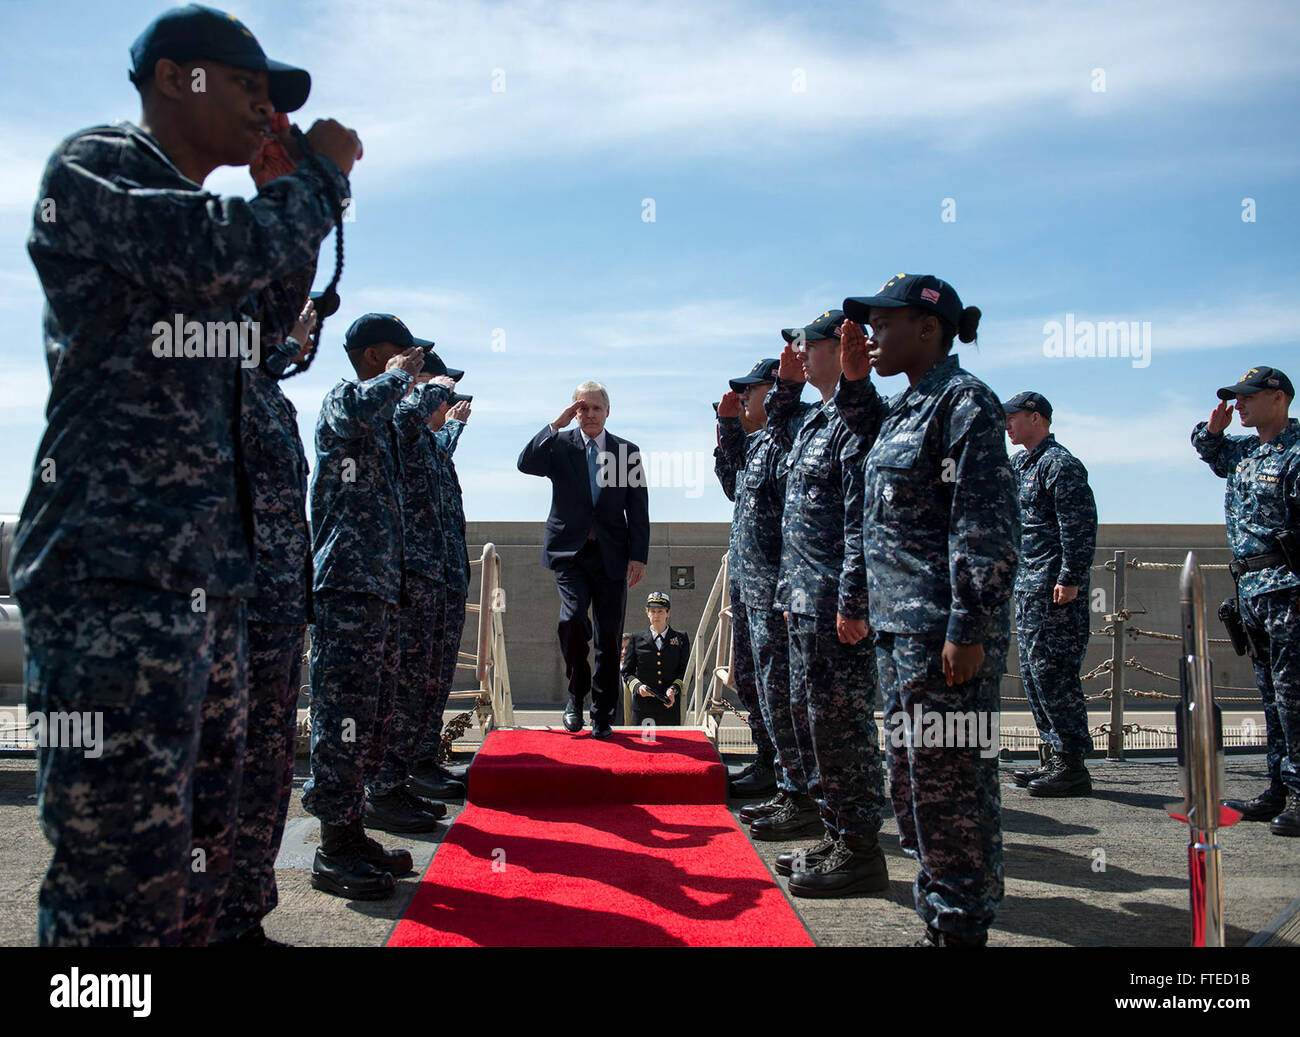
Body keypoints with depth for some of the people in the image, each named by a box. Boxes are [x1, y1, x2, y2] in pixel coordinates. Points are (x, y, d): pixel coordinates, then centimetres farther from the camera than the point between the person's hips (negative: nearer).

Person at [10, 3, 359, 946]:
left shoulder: (186, 207, 25)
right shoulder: (95, 166, -1)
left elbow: (266, 327, 33)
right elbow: (216, 254, -18)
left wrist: (308, 202, 22)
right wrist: (320, 176, -1)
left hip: (207, 577, 10)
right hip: (116, 574, -9)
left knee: (197, 862, 14)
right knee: (122, 879, -9)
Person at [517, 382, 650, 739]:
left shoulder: (628, 451, 9)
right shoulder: (560, 446, 6)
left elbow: (638, 509, 7)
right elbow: (526, 464, -14)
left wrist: (638, 556, -1)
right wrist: (556, 425, -14)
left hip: (611, 556, 1)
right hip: (570, 552, -1)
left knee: (609, 636, 2)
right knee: (572, 618, -22)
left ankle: (603, 715, 16)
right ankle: (577, 694, 3)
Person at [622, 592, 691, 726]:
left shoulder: (681, 638, 10)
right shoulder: (636, 639, 10)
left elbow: (685, 671, 5)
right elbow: (627, 672, 10)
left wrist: (673, 690, -12)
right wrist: (638, 686, -10)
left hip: (671, 705, 0)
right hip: (643, 705, 0)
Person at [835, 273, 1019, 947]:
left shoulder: (964, 400, -11)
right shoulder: (902, 407, 15)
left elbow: (986, 526, -17)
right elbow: (868, 435, 39)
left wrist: (968, 629, -21)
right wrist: (854, 381, 19)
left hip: (943, 629, -10)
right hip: (899, 624, 10)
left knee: (948, 782, -3)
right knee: (914, 781, 16)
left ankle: (962, 927, 11)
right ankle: (939, 922, 28)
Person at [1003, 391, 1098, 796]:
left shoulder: (1059, 464, -11)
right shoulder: (1019, 464, 18)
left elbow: (1080, 526, -18)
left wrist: (1070, 579, -22)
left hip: (1054, 584, -10)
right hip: (1027, 582, 10)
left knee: (1052, 672, -9)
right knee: (1033, 671, 12)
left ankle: (1073, 766, -3)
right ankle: (1053, 756, 20)